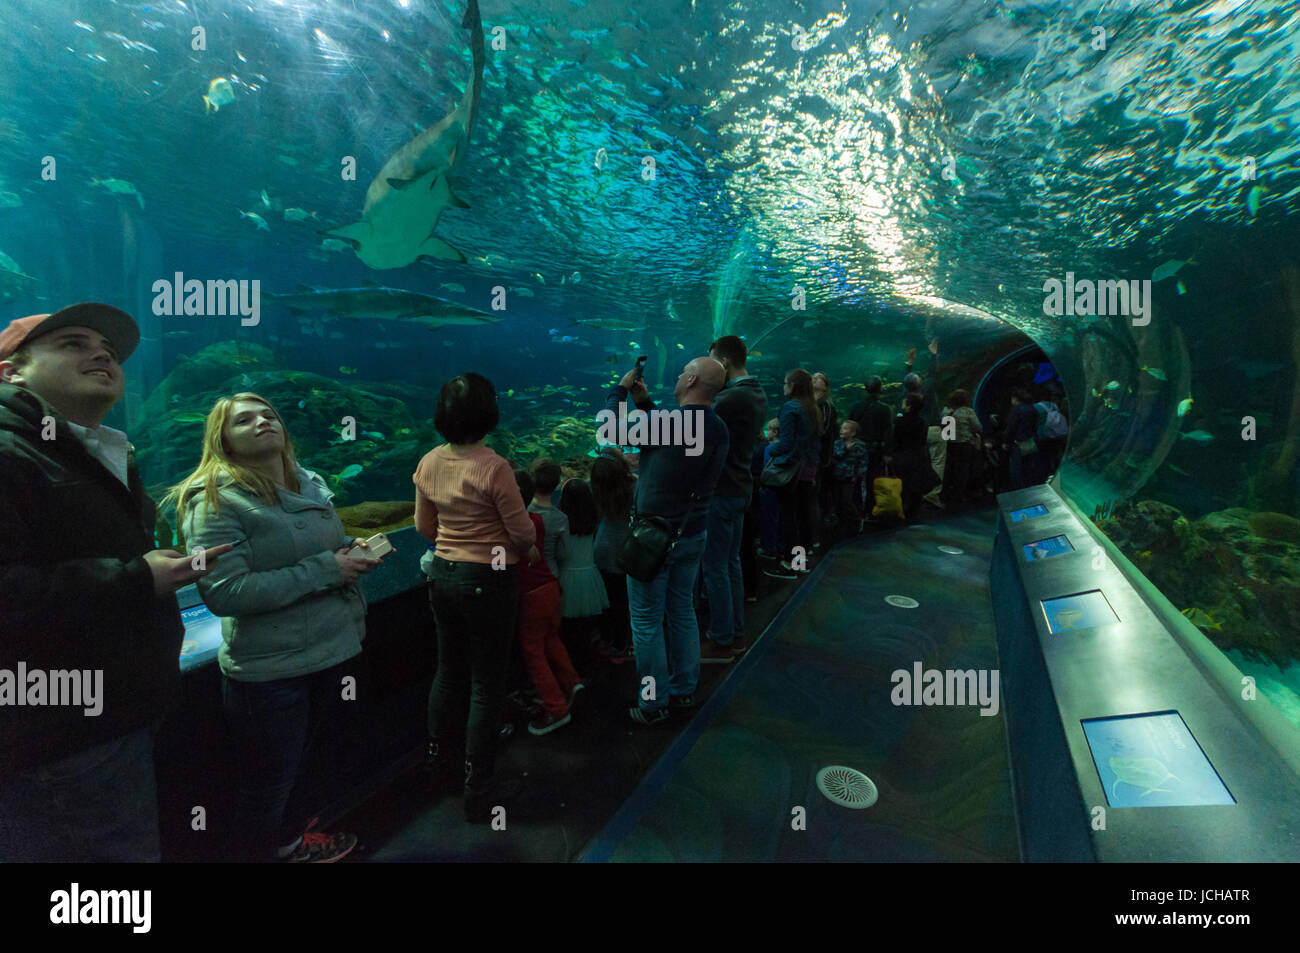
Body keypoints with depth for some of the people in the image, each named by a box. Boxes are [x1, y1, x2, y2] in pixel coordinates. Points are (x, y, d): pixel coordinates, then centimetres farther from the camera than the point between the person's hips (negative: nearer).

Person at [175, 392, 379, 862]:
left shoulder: (310, 485, 6)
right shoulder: (216, 501, -14)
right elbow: (224, 593, -24)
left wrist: (355, 550, -4)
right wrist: (326, 570, -24)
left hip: (336, 651, 7)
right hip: (270, 670, -6)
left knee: (298, 764, 26)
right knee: (268, 783, 12)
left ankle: (291, 839, 49)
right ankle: (255, 853, 37)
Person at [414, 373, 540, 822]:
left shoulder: (429, 464, -2)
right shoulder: (494, 468, -21)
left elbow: (424, 526, 9)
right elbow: (522, 532, -14)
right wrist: (530, 551, 6)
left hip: (442, 573, 7)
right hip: (488, 579, -6)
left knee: (450, 671, 22)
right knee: (487, 684, 7)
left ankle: (442, 766, 40)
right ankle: (479, 792, 20)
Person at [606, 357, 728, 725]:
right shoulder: (719, 430, -1)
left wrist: (620, 388, 5)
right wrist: (643, 401, 16)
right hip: (693, 535, 7)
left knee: (647, 621, 6)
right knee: (683, 612, 19)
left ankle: (653, 704, 17)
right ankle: (684, 689, 33)